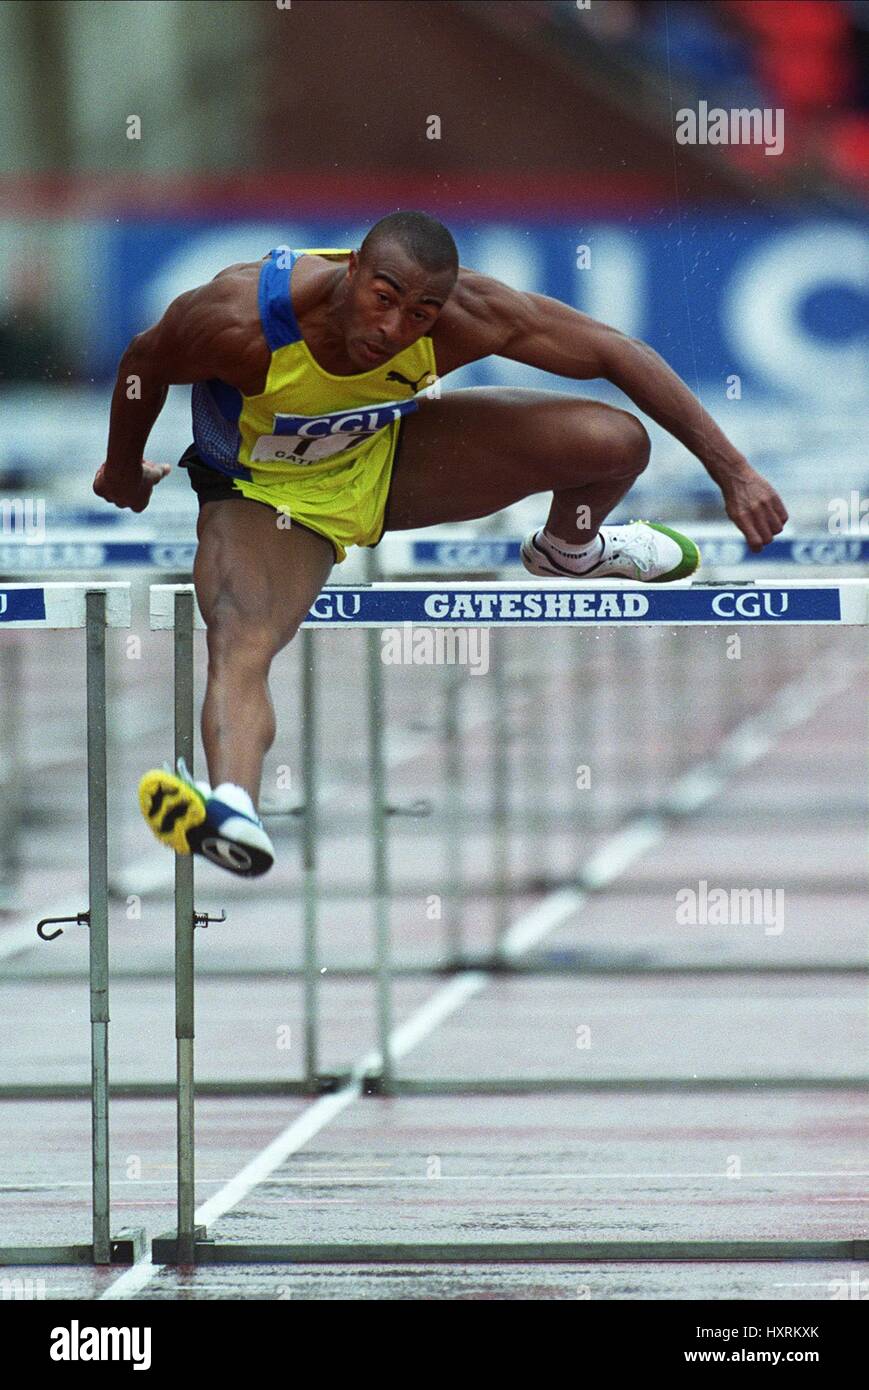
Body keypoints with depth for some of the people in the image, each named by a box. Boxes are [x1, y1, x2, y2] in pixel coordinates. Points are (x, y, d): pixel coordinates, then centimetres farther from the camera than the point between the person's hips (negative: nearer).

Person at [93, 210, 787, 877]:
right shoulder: (242, 319, -36)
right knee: (239, 645, -36)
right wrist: (121, 473, 7)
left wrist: (732, 471, -18)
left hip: (387, 458, 3)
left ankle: (568, 548, 24)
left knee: (618, 442, -11)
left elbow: (615, 351, -18)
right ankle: (234, 813, -62)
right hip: (267, 495, -3)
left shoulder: (464, 312, -29)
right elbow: (145, 365, -14)